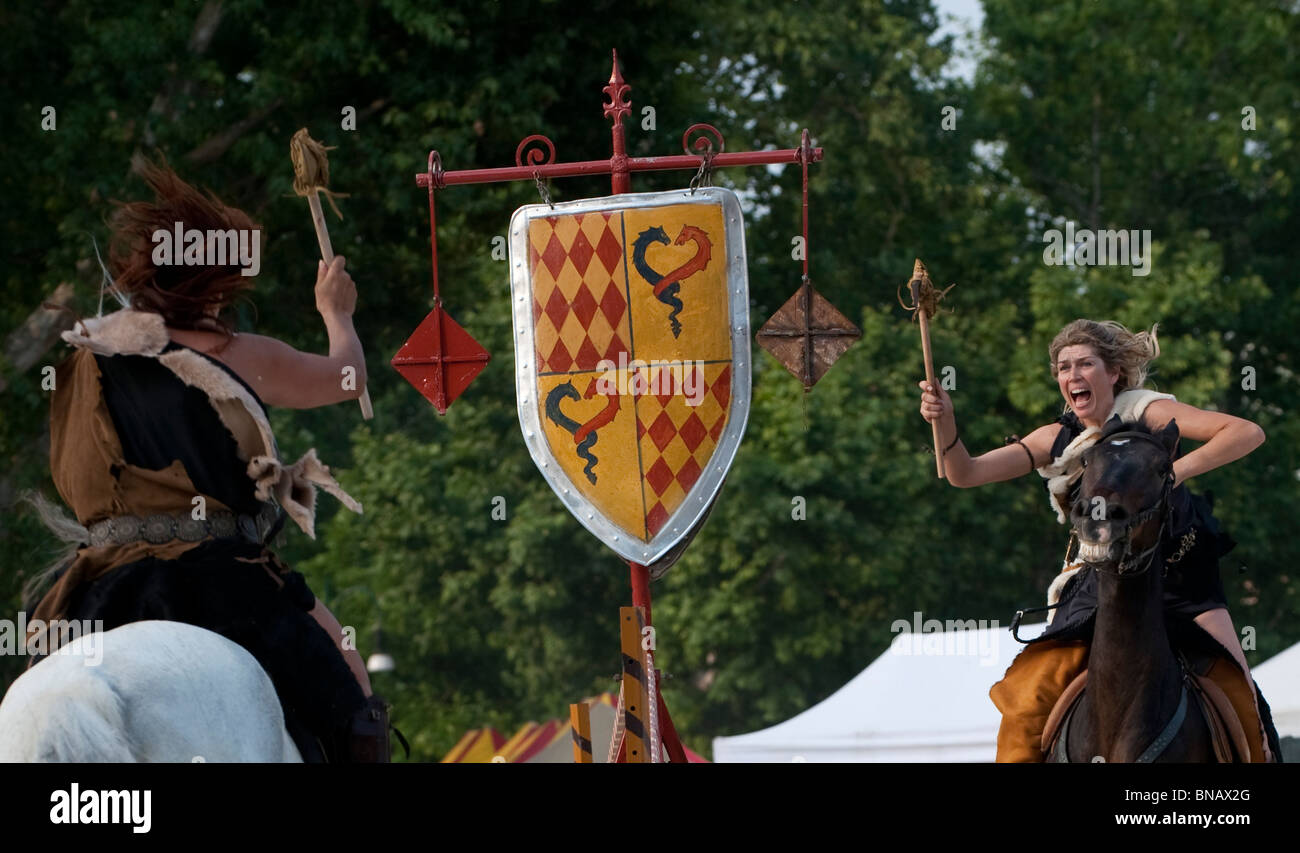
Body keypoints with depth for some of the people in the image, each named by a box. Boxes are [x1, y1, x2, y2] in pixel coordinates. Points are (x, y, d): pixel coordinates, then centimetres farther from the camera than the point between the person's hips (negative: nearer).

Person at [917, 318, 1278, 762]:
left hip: (1179, 576, -3)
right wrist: (945, 424, -22)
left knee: (1236, 692, -17)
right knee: (1027, 703, -12)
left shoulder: (1147, 412, -5)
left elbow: (1248, 433, -14)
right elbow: (964, 474, -1)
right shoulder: (1057, 440, 5)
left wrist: (1179, 469, -28)